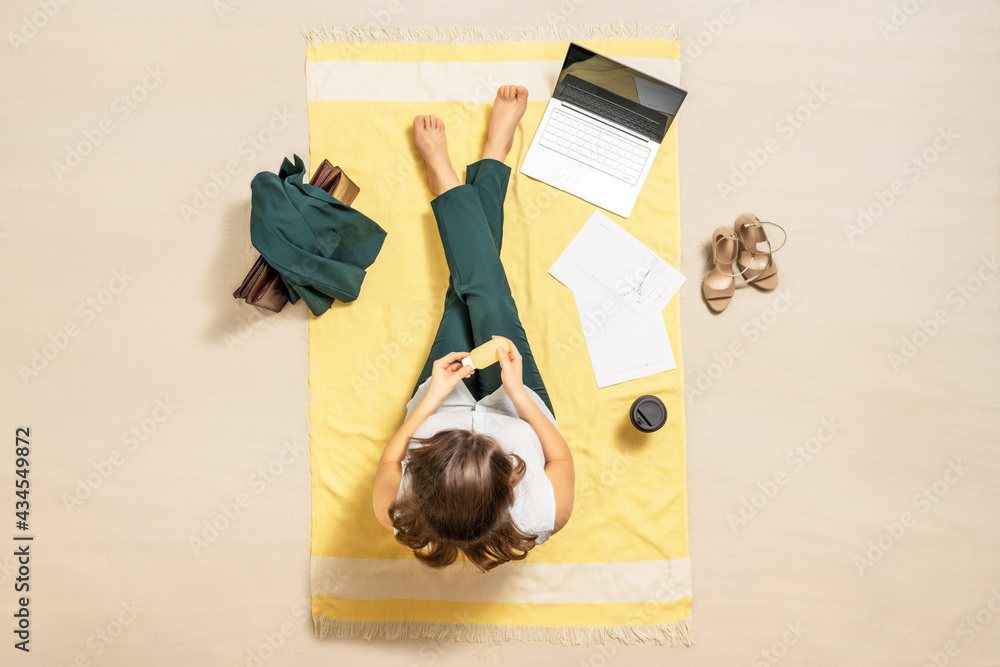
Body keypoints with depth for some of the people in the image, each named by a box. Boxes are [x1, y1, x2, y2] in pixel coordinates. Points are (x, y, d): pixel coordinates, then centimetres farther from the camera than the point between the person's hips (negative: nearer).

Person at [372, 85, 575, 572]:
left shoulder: (399, 516, -42)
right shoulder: (545, 515, -43)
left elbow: (387, 462, -18)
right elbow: (563, 456, -20)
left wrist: (430, 400, -29)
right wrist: (517, 392, -27)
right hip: (518, 407, 0)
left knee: (465, 292, 9)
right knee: (486, 293, 6)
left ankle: (447, 181, 37)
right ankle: (492, 161, 29)